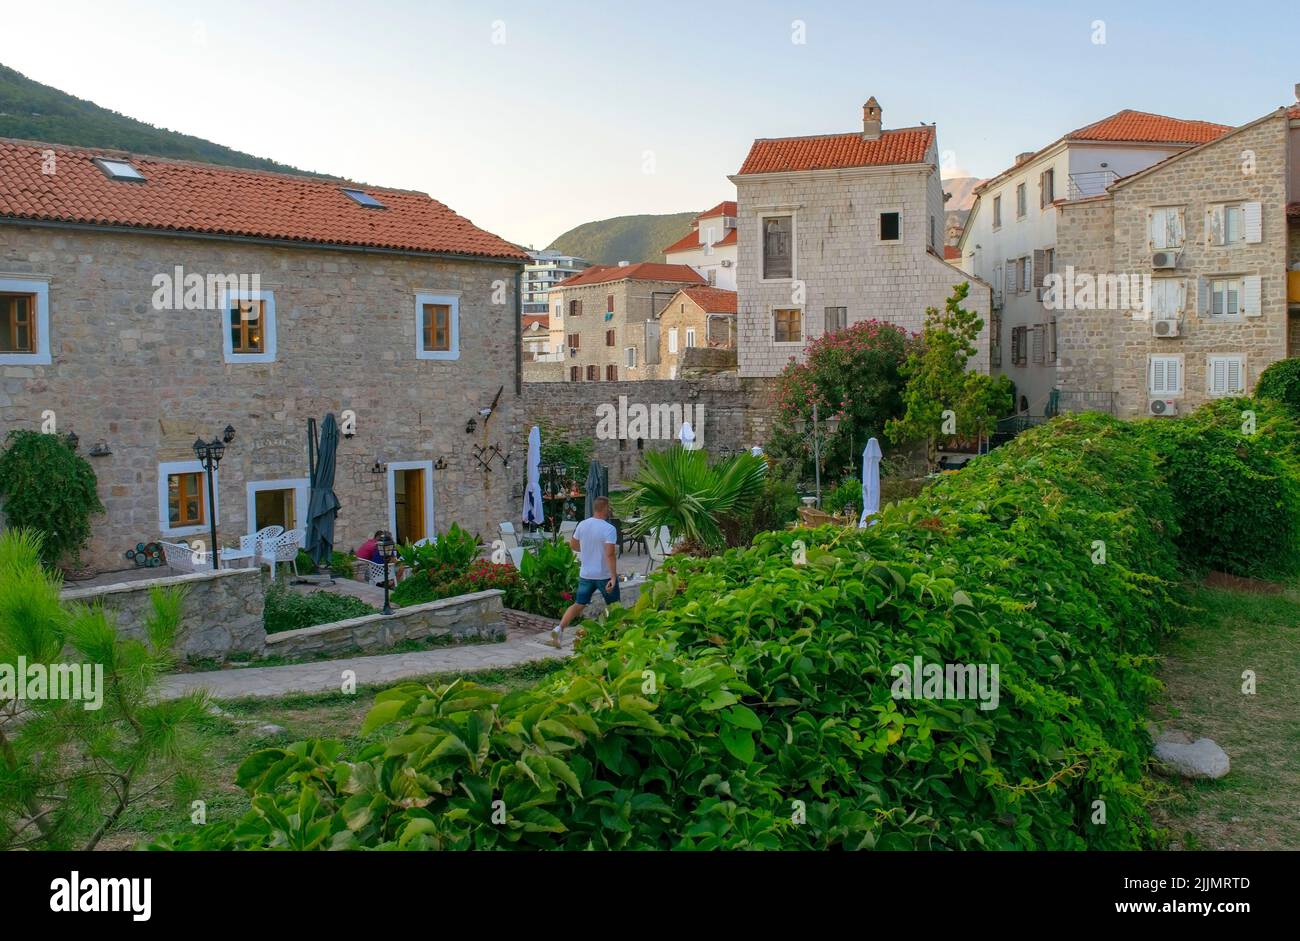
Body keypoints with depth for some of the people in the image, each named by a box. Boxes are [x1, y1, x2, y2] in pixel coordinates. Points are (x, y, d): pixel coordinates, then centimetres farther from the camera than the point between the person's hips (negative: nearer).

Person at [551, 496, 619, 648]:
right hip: (605, 575, -5)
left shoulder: (582, 525, 1)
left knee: (578, 604, 10)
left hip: (585, 574, 5)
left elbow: (572, 544, 14)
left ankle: (559, 628, -7)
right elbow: (610, 554, -24)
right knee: (613, 607, 13)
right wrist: (613, 577, -25)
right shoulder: (609, 529, -17)